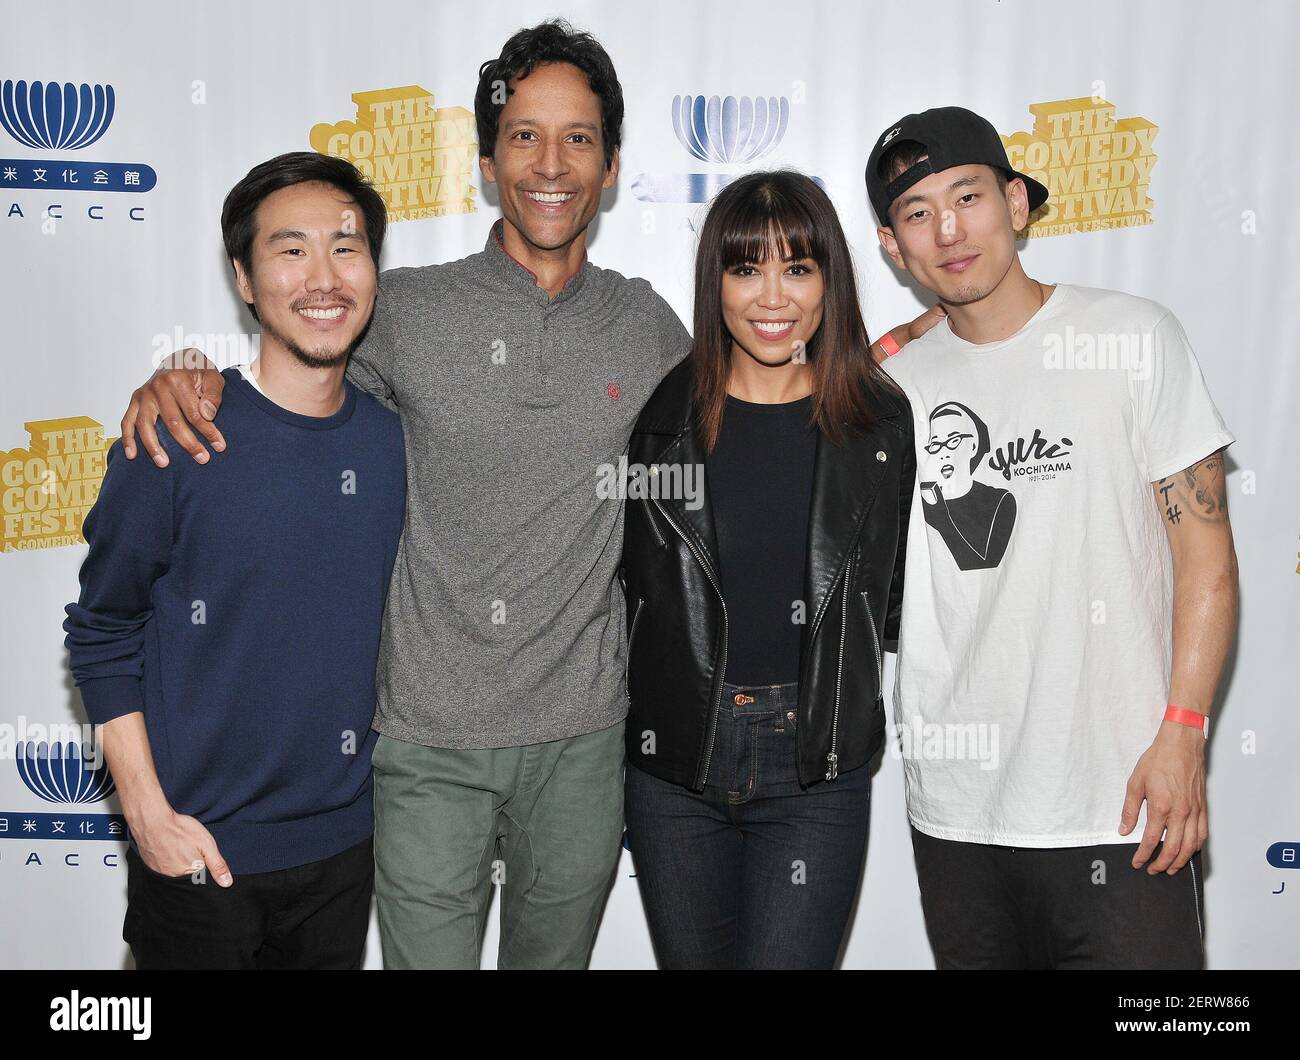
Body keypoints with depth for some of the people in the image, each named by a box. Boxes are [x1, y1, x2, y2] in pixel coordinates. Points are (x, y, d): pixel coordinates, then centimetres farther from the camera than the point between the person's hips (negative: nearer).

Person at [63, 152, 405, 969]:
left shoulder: (394, 441, -2)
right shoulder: (176, 441, -14)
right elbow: (101, 634, -7)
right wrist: (149, 813, -10)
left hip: (347, 840, 4)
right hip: (199, 847, -3)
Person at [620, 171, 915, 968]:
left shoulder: (882, 420, -2)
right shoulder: (661, 413, -3)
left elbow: (892, 603, 7)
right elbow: (631, 584, 6)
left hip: (819, 773, -1)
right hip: (674, 764, 1)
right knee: (693, 960, 17)